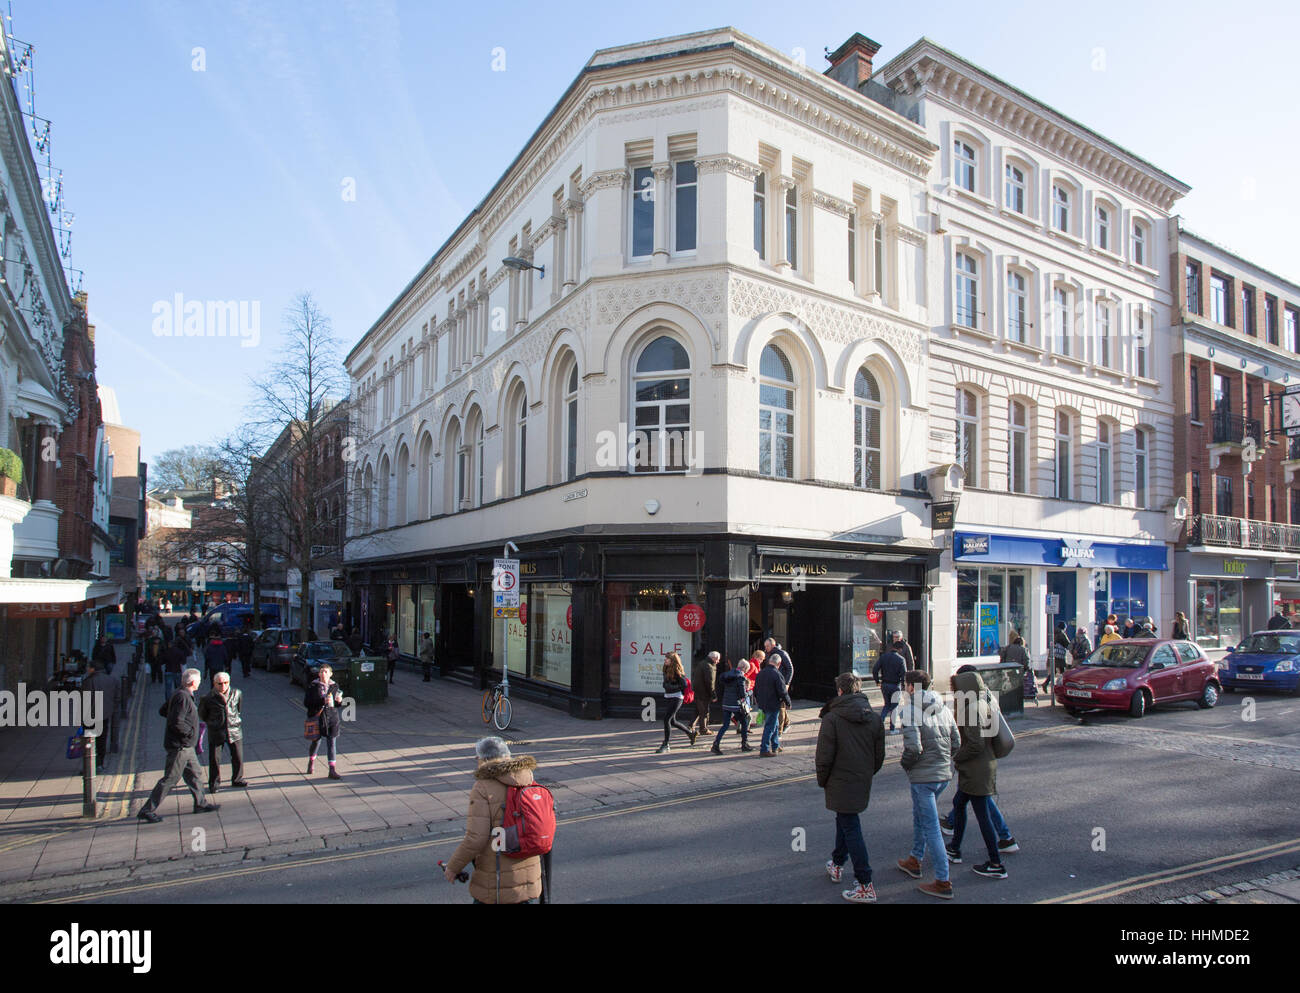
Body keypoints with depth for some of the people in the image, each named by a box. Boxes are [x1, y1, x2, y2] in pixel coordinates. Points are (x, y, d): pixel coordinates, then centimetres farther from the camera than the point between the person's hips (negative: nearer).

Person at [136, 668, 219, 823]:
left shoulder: (180, 694, 10)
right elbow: (176, 723, -26)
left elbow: (162, 710, 19)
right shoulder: (183, 697, -21)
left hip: (186, 747, 10)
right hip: (179, 747, -10)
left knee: (194, 773, 15)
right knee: (170, 779, -3)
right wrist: (191, 732, -14)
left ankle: (200, 804, 24)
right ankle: (147, 810, 5)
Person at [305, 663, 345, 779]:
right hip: (317, 717, -2)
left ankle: (332, 770, -3)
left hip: (332, 718, 2)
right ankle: (311, 762, 43)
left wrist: (339, 701, -8)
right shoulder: (313, 686, -4)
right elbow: (306, 702, -12)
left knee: (331, 743, -3)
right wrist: (322, 701, -22)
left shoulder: (334, 686, 6)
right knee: (316, 741, 13)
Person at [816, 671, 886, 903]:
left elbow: (824, 757, -16)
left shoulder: (832, 718, -16)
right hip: (862, 784, 6)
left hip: (840, 784, -6)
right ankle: (837, 865, 40)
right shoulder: (874, 718, 1)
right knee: (844, 821, 24)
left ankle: (866, 886, -1)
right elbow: (879, 756, 6)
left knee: (851, 829, -1)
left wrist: (822, 780, 0)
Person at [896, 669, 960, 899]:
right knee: (920, 816, 25)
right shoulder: (942, 708, 7)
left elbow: (913, 747, -23)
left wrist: (905, 763, -5)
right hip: (944, 773, 8)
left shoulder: (910, 710, -15)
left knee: (931, 827, -1)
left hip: (923, 776, -8)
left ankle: (943, 882, 2)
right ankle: (914, 861, 38)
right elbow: (956, 743, 8)